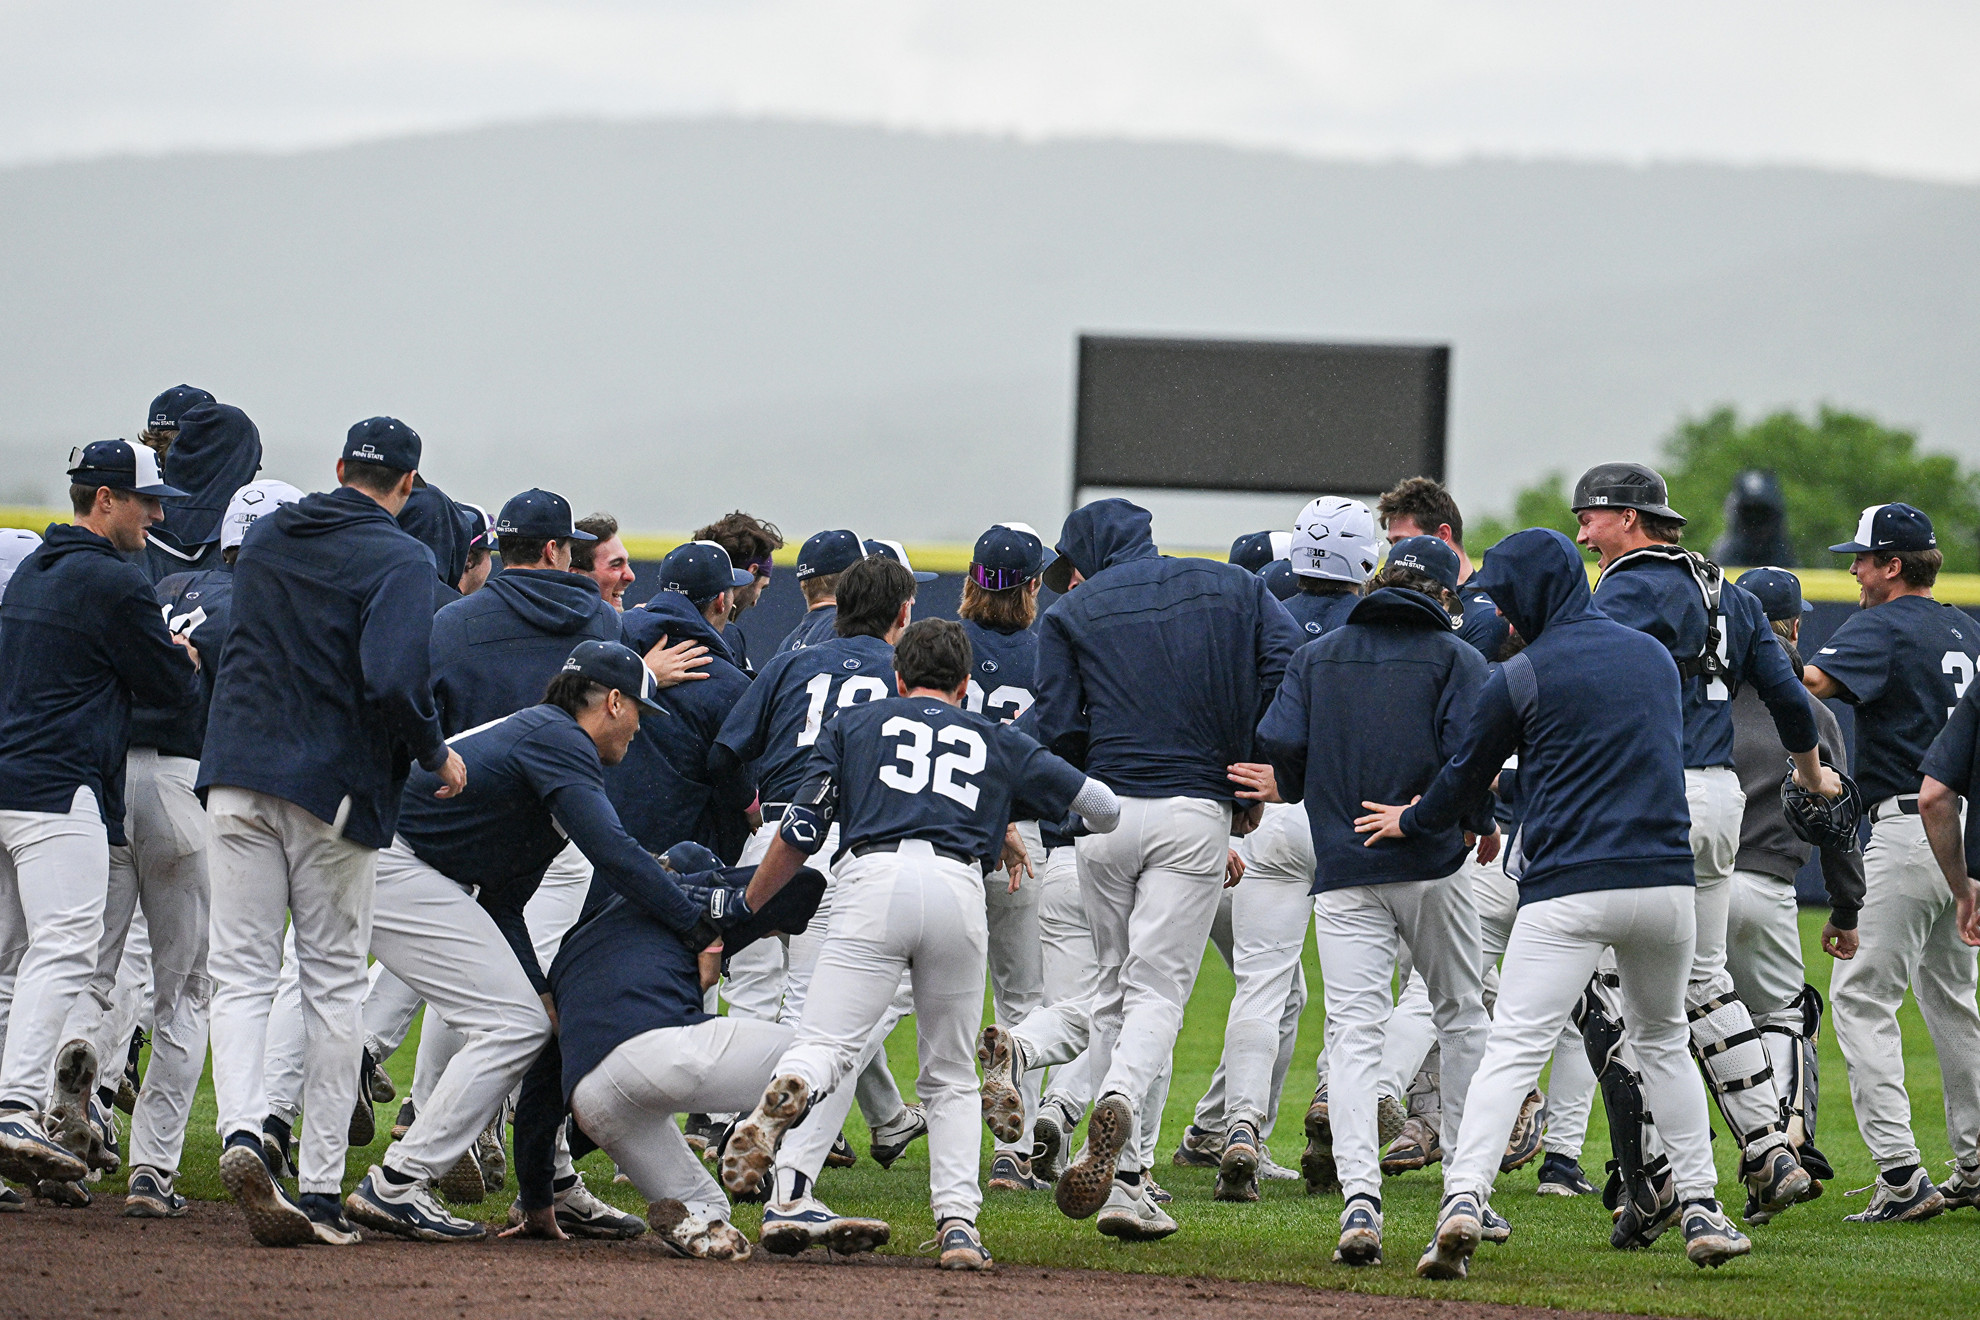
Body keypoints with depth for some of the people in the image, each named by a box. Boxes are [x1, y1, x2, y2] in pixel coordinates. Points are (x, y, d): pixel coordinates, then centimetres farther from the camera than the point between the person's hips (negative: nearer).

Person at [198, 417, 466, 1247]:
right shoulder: (400, 559, -8)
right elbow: (392, 679, -22)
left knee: (241, 972, 3)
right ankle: (320, 1187, 5)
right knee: (333, 983, 7)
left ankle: (242, 1131, -23)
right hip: (335, 788, -4)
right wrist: (435, 755, -6)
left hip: (238, 777, 4)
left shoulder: (264, 541, 12)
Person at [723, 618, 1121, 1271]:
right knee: (949, 1076, 16)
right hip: (960, 893, 2)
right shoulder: (997, 742, 29)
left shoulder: (857, 724, 25)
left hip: (875, 880, -2)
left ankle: (788, 1143, -42)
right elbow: (1104, 806, 33)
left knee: (825, 1046, -10)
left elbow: (798, 834, 17)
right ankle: (958, 1223, 0)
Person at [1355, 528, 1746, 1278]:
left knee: (1514, 1049, -9)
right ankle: (1700, 1212, 18)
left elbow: (1465, 780, 8)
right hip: (1666, 881, 5)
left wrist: (1412, 821, 30)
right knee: (1661, 1042, 23)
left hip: (1569, 891, -5)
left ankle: (1464, 1201, -26)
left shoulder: (1521, 678, -2)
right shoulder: (1655, 657, 16)